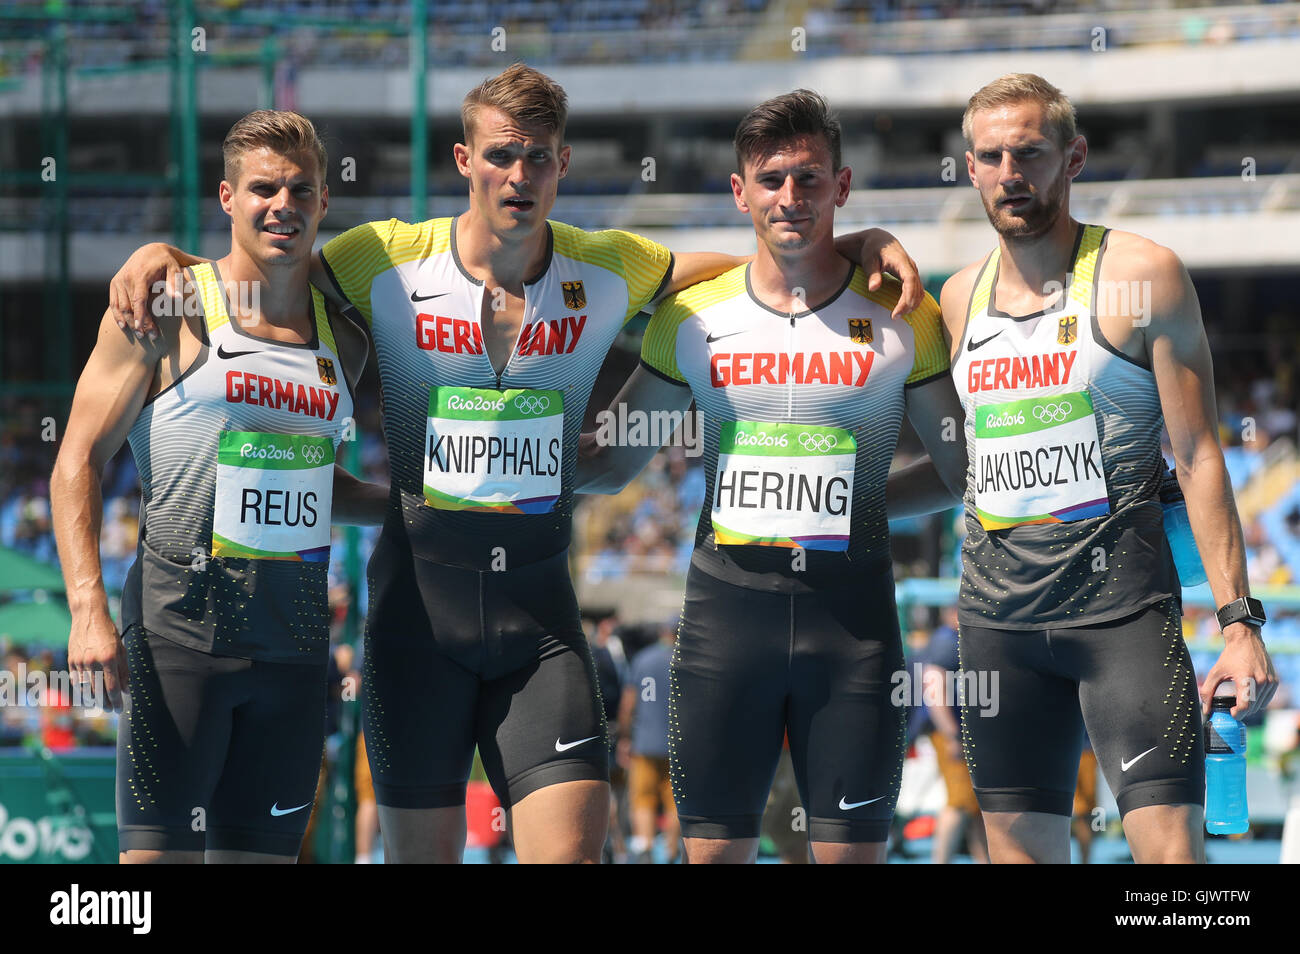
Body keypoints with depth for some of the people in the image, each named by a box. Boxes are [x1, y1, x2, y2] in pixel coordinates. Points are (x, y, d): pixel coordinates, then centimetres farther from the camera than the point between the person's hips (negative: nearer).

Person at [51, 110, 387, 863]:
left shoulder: (343, 340, 14)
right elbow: (78, 463, -3)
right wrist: (88, 611, -14)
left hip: (294, 643, 5)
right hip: (179, 626, -5)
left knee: (264, 851, 4)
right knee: (158, 852, -10)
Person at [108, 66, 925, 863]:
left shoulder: (607, 271, 2)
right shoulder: (391, 262, -3)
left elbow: (746, 266, 16)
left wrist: (858, 245, 1)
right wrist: (163, 257, -9)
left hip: (539, 604, 1)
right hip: (419, 593, -1)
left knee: (574, 844, -13)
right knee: (422, 851, 3)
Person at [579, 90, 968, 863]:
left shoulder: (899, 319, 3)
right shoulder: (691, 319, 7)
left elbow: (965, 470, 10)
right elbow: (609, 463, 15)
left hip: (852, 604, -1)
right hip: (727, 597, 1)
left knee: (852, 847, -1)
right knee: (715, 846, 0)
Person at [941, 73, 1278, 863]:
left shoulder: (1141, 277, -3)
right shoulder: (960, 298, 13)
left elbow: (1199, 457, -6)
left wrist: (1239, 619, -11)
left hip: (1117, 591, -5)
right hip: (996, 602, 5)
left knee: (1169, 842, -15)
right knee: (1019, 845, 4)